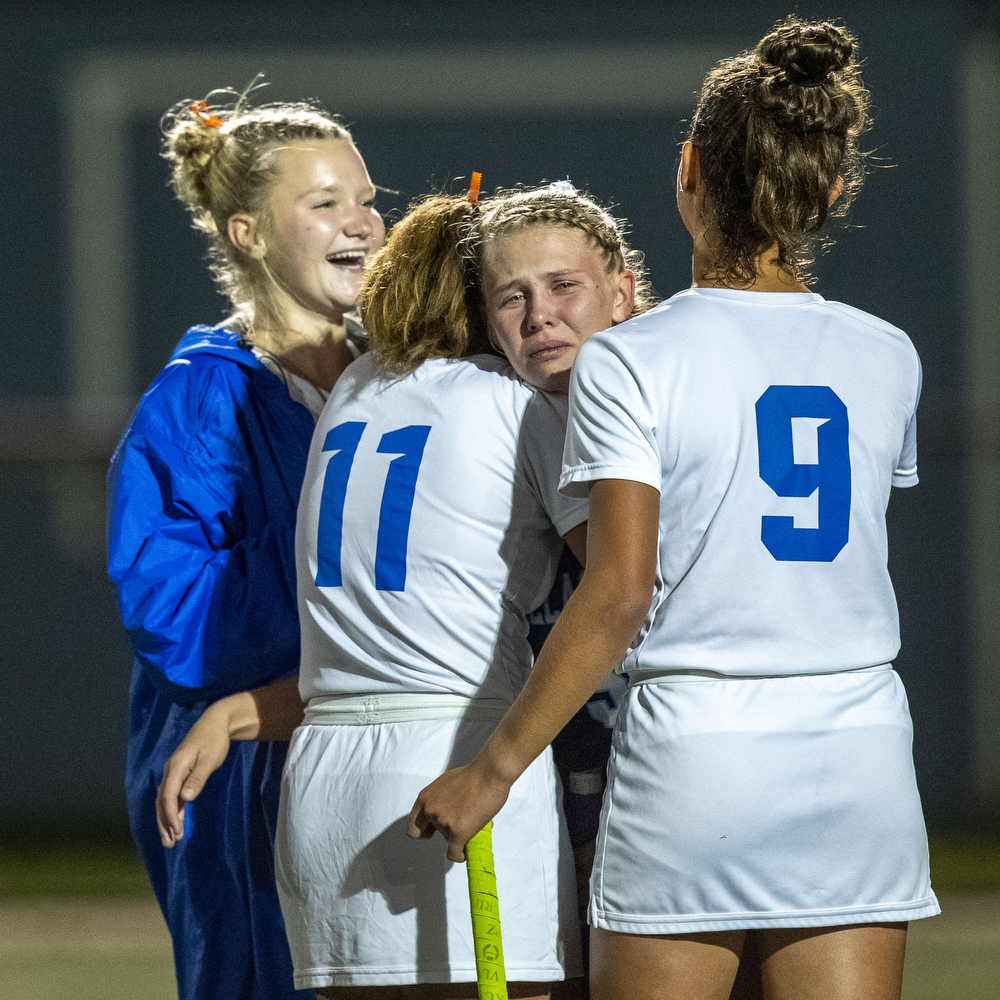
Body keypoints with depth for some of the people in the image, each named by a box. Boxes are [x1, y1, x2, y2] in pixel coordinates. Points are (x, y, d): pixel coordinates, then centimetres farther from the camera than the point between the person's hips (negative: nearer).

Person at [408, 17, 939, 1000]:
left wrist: (493, 768, -9)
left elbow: (618, 595, -15)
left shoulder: (630, 363, -8)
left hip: (693, 746, -4)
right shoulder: (887, 358, 6)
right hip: (860, 755, 4)